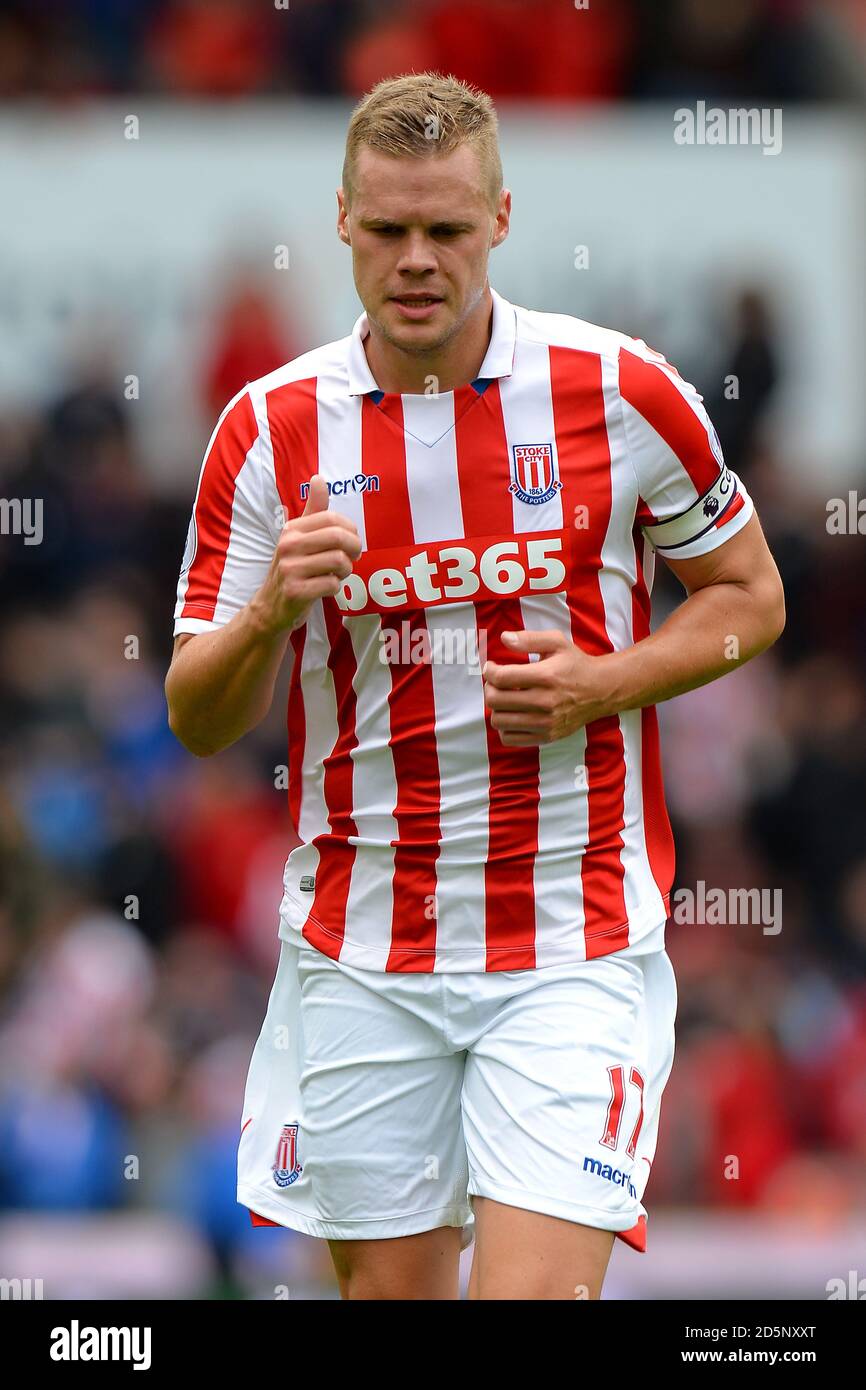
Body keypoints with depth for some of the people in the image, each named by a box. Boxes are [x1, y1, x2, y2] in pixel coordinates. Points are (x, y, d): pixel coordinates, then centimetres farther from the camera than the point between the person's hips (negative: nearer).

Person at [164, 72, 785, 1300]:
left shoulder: (621, 392, -4)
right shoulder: (272, 430, 0)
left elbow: (749, 596, 8)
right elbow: (200, 722, 2)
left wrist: (603, 685, -10)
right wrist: (268, 615, -20)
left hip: (573, 937, -2)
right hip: (358, 951, 2)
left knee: (535, 1289, -15)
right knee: (388, 1284, 7)